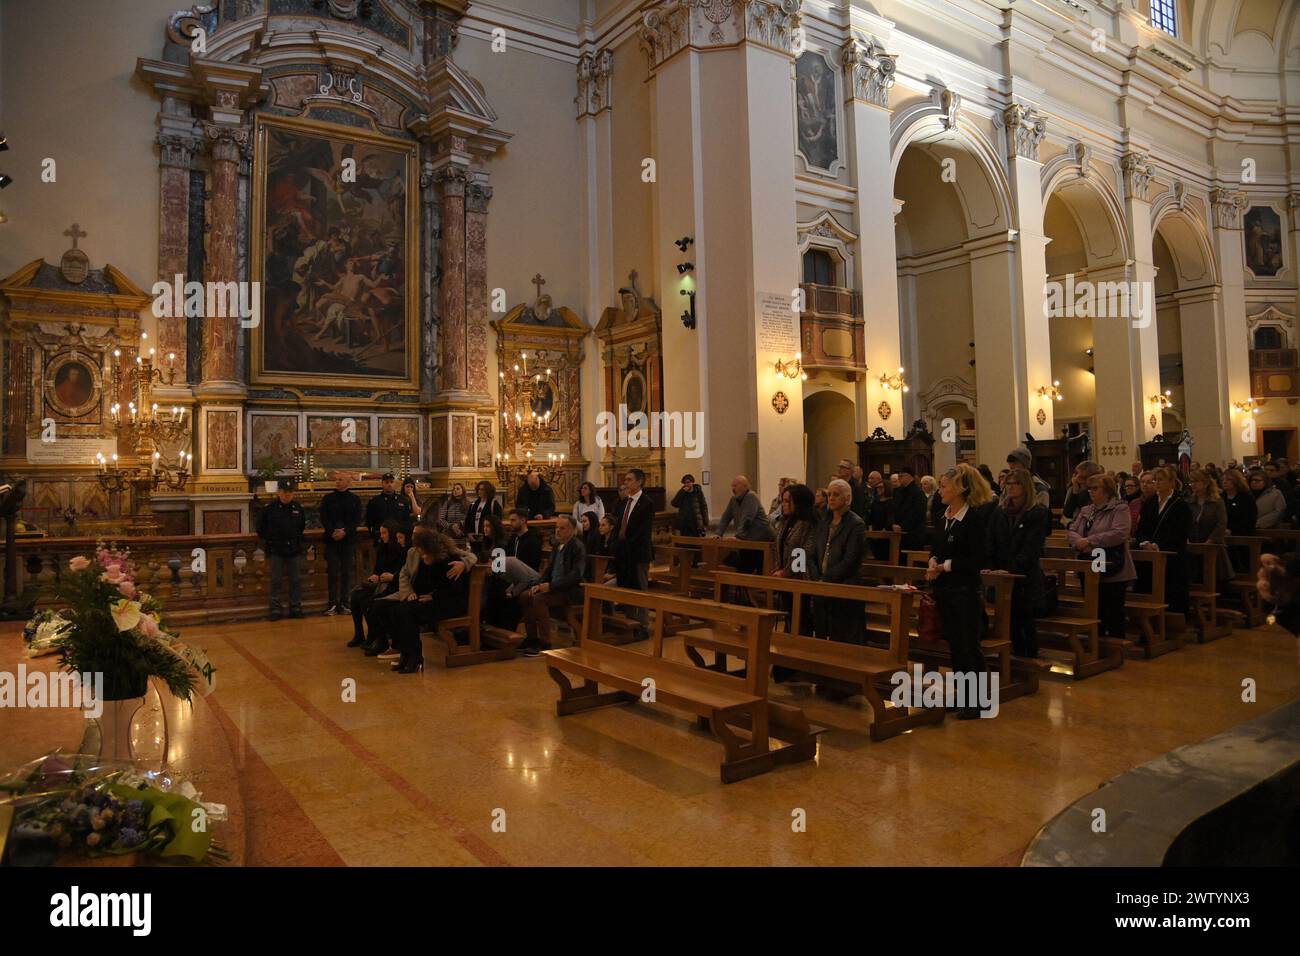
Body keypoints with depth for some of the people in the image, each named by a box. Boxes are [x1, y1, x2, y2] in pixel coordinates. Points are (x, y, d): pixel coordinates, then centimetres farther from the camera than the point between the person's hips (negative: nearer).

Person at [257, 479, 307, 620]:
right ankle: (275, 609, 10)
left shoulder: (298, 508, 3)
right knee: (276, 580, 2)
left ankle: (295, 608, 16)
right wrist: (268, 540, 7)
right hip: (276, 550, -3)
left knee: (296, 580, 7)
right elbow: (261, 528, 7)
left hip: (295, 550, 3)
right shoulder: (269, 509, -6)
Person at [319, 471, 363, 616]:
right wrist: (333, 532, -15)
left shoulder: (355, 500, 6)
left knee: (347, 573, 3)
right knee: (333, 573, 0)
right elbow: (324, 519, 0)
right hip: (331, 540, 0)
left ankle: (344, 603, 9)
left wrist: (345, 532, -16)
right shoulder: (327, 499, 7)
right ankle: (332, 604, 4)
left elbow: (357, 520, -2)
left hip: (349, 540, 0)